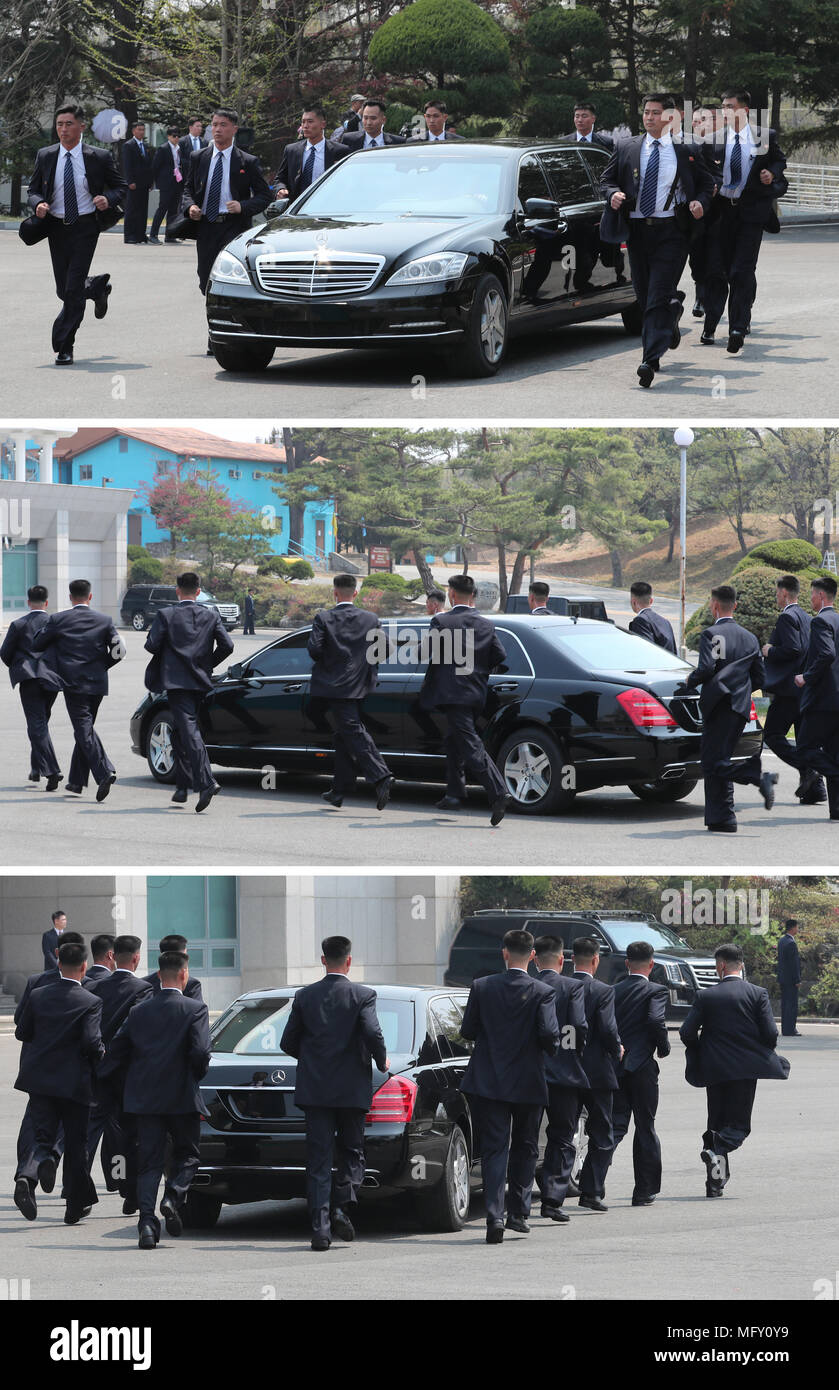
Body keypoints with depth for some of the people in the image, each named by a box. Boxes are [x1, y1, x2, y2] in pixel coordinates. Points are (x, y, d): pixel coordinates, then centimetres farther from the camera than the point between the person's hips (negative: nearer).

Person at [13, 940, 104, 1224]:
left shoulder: (38, 996, 1)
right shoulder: (91, 1003, -11)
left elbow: (22, 1033, 7)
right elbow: (91, 1040, -19)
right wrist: (100, 1055, 3)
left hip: (40, 1080, 3)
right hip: (74, 1082, -3)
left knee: (43, 1139, 6)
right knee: (76, 1144, 10)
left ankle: (28, 1176, -26)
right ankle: (76, 1206, 16)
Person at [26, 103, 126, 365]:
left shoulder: (99, 158, -2)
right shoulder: (45, 157, 4)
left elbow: (121, 186, 7)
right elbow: (33, 190, 12)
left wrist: (109, 199, -15)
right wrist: (38, 204, -11)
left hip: (85, 228, -3)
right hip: (57, 228, 3)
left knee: (74, 289, -11)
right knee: (64, 290, 10)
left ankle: (64, 347, -3)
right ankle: (97, 287, 45)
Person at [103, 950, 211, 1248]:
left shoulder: (139, 1011, 7)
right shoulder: (195, 1010, -6)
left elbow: (117, 1051, 9)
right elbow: (200, 1053, -14)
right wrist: (197, 1076, 6)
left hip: (144, 1097, 3)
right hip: (182, 1096, -3)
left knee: (149, 1162, 5)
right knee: (186, 1154, 14)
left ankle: (147, 1222, -7)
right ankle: (174, 1196, -12)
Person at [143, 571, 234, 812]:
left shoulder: (166, 616, -5)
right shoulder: (211, 616, 5)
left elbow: (152, 645, -10)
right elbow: (227, 645, -1)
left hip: (176, 681, -5)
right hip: (200, 681, 5)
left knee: (190, 732, -12)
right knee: (180, 734, 18)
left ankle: (206, 782, -27)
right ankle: (182, 786, 18)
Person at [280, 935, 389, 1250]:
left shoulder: (305, 996, 2)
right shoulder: (362, 996, -6)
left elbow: (288, 1043, 4)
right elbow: (373, 1034, -17)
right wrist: (381, 1062, 3)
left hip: (314, 1089, 2)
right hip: (351, 1089, -2)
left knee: (318, 1161, 3)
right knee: (351, 1153, 14)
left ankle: (320, 1228, -3)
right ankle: (342, 1208, -7)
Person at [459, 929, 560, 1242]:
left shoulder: (482, 987, -3)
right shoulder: (543, 992, -9)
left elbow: (467, 1031, -1)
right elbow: (549, 1033, -17)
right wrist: (551, 1048, 6)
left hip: (488, 1082, 0)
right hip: (528, 1083, 0)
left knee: (494, 1149, 0)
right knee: (525, 1148, 17)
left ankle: (495, 1216, -14)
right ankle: (518, 1213, 19)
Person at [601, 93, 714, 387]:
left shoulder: (686, 151, 6)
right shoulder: (626, 148, 10)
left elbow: (706, 184, 13)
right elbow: (607, 179, 14)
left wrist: (701, 203, -8)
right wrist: (613, 194, -9)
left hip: (671, 233, -4)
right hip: (637, 232, 4)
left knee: (659, 299, -13)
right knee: (644, 295, 12)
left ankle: (651, 360, -19)